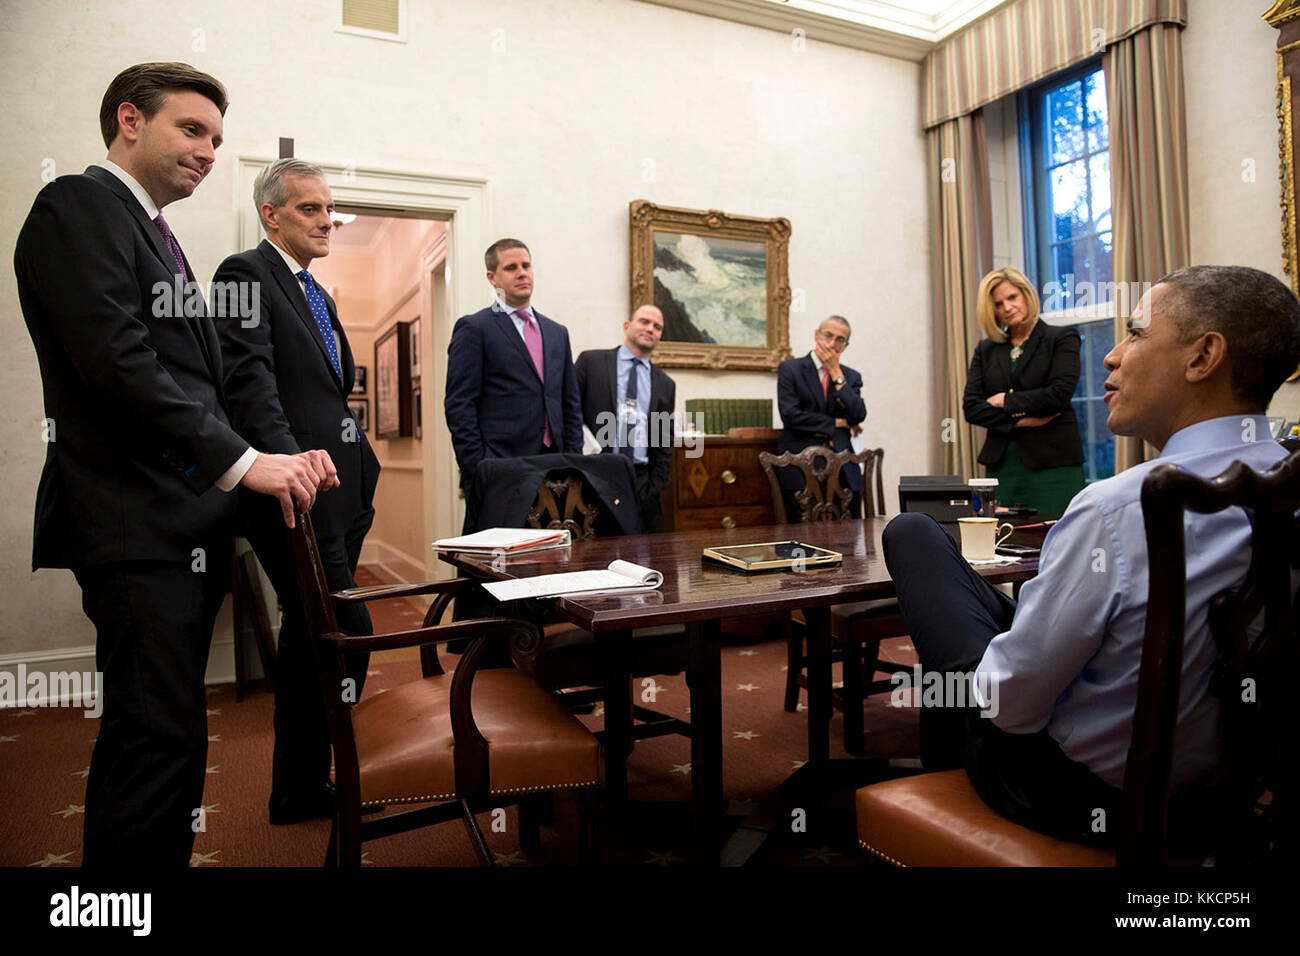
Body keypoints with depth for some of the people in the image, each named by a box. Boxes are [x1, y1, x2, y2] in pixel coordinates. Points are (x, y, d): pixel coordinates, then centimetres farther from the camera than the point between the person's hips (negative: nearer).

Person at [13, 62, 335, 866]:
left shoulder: (160, 235, 22)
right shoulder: (80, 206, -5)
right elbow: (118, 357, -18)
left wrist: (277, 462, 5)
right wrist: (242, 461, -18)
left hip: (189, 522, 9)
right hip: (138, 525, -9)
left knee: (158, 734, 14)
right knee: (163, 734, -7)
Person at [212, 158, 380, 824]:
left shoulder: (317, 295, 24)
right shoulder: (246, 274, -4)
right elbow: (249, 380, -18)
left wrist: (361, 467, 18)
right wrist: (291, 463, -31)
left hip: (337, 493, 10)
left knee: (310, 637, 15)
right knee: (347, 632, -11)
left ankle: (300, 785, 29)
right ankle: (304, 788, 4)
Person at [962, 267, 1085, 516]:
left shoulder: (1062, 339, 5)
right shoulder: (986, 350, 15)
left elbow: (1059, 394, -10)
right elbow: (971, 407, 4)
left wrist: (1005, 401, -3)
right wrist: (1020, 420, -7)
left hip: (1053, 461, -3)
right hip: (1001, 464, 3)